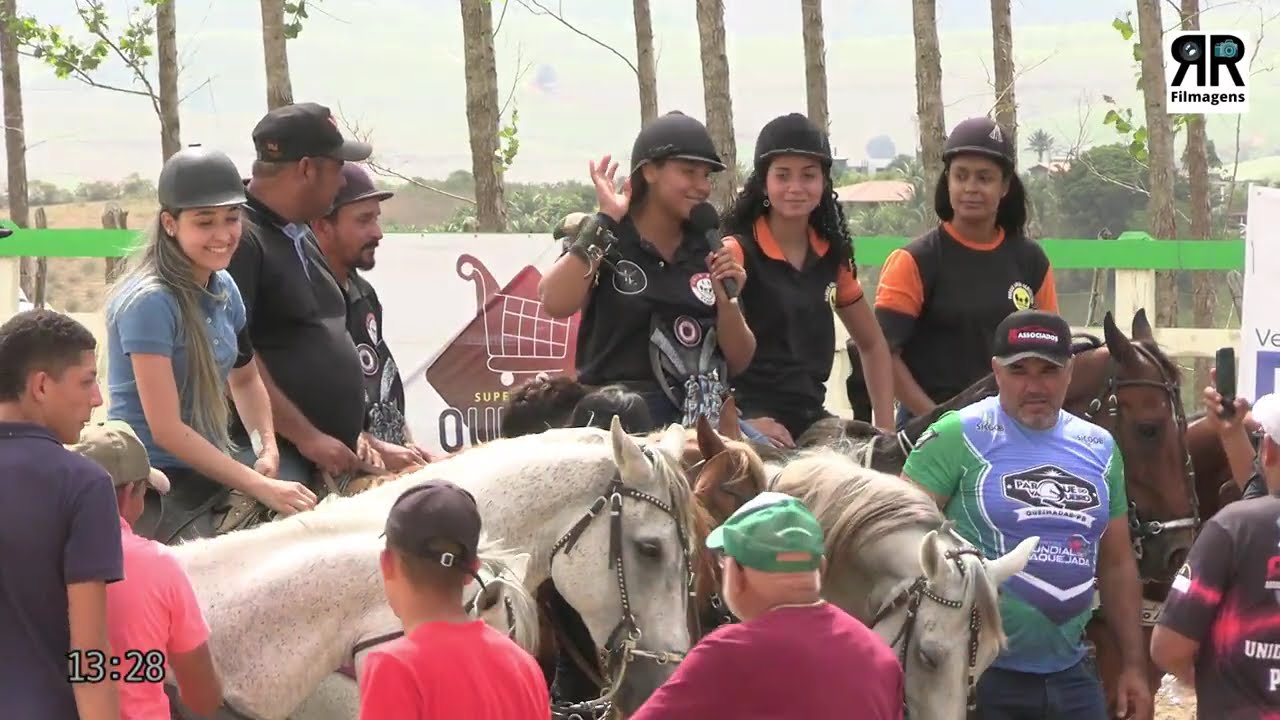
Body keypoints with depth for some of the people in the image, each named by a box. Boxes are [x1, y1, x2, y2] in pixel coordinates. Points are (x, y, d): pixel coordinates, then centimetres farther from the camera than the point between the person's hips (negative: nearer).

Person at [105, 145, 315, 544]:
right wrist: (261, 487, -18)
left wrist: (268, 448, 5)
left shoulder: (223, 289, 8)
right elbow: (166, 429, -18)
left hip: (210, 479, 8)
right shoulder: (149, 302, -16)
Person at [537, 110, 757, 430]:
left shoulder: (709, 251, 11)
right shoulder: (605, 239, 0)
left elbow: (739, 364, 12)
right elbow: (555, 304, -20)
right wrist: (605, 220, -15)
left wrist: (727, 301, -5)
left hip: (705, 420, 4)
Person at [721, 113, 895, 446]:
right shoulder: (737, 251, -5)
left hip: (813, 419, 6)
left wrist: (885, 427, 12)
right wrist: (737, 424, -23)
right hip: (753, 424, -6)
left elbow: (872, 344, 23)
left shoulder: (831, 256, 13)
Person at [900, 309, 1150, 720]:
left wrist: (1134, 665, 12)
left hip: (1070, 672, 5)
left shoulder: (1099, 448, 10)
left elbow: (1117, 566, 16)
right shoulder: (959, 436, -7)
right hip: (981, 674, -5)